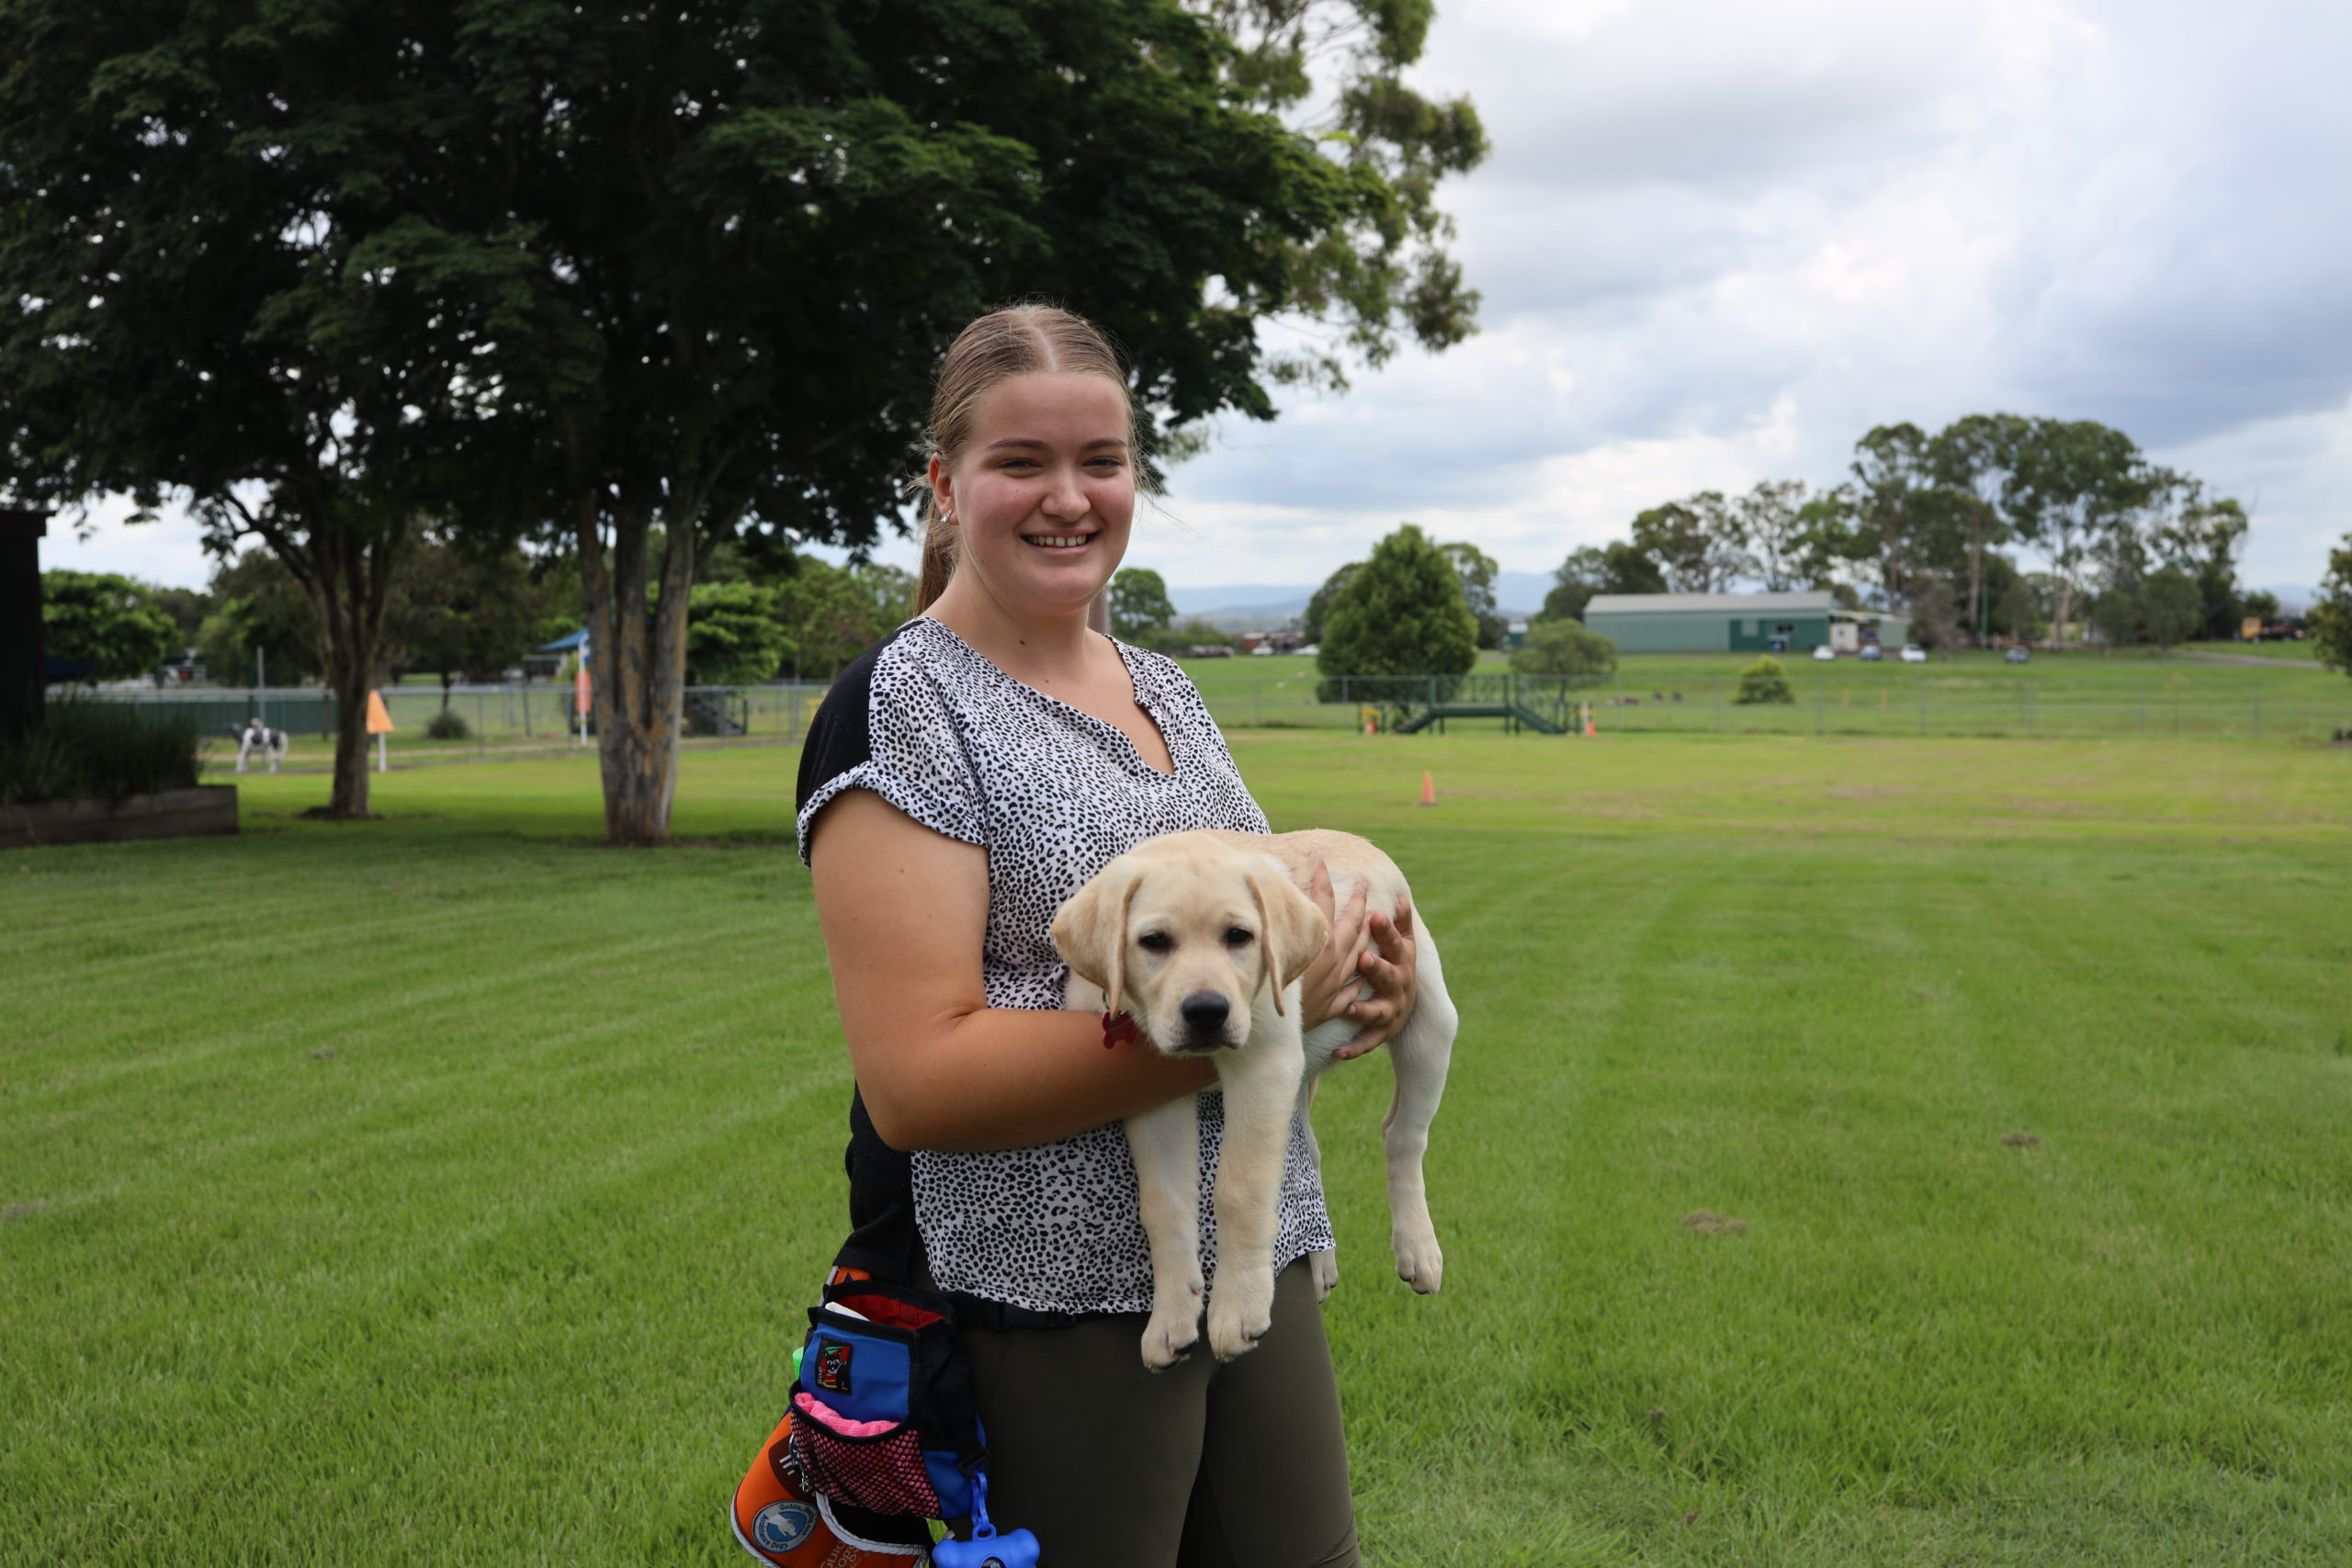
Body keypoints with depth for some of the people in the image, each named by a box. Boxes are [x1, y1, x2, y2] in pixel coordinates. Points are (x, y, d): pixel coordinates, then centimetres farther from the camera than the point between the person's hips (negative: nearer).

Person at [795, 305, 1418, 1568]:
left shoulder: (1162, 686, 11)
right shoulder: (904, 708, -13)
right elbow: (915, 1082, -21)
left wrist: (1357, 973, 0)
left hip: (1254, 1268, 7)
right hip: (1039, 1314, -7)